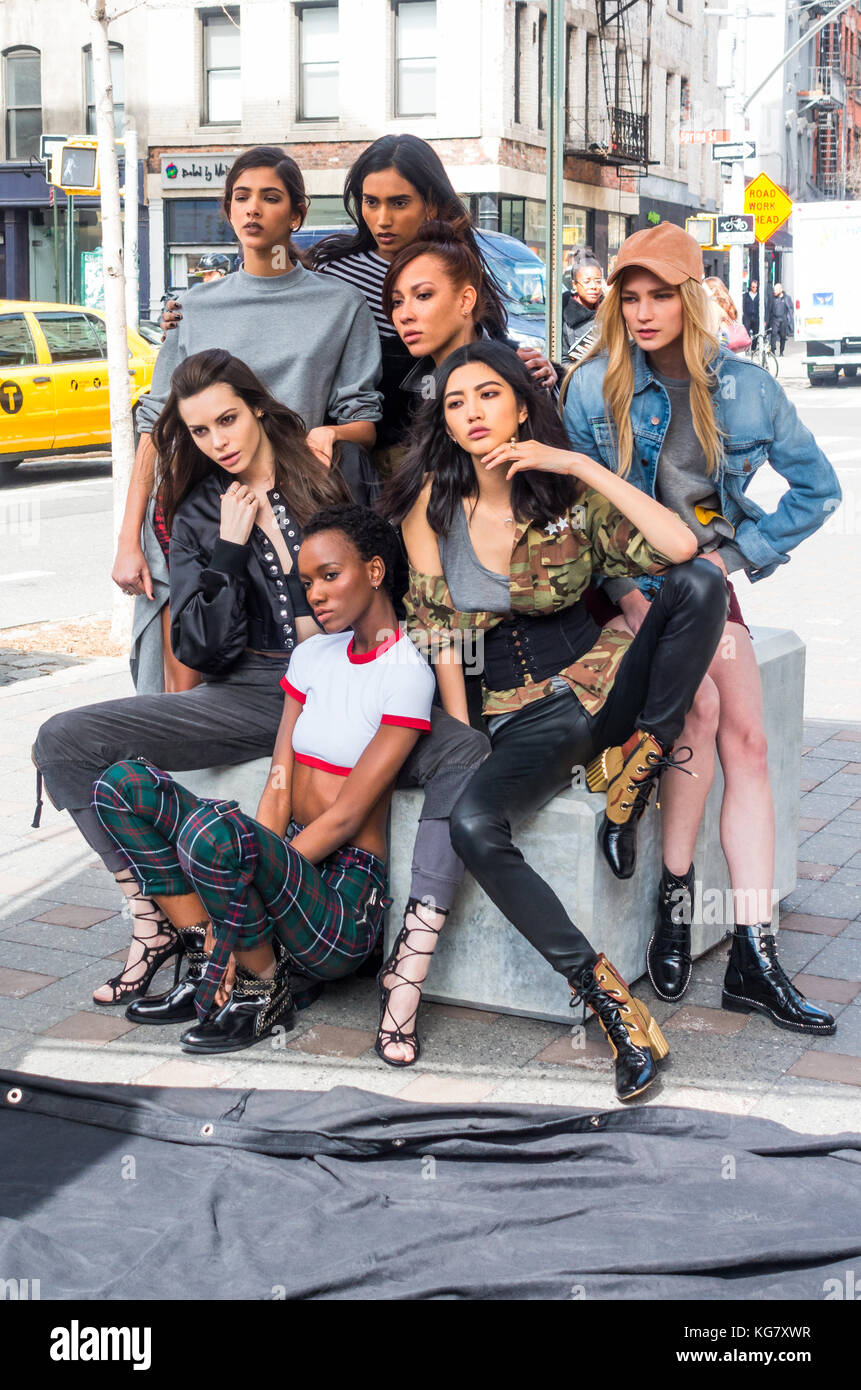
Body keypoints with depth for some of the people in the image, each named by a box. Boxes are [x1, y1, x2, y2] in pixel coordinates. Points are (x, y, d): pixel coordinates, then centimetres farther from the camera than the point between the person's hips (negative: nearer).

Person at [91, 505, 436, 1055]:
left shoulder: (406, 674, -10)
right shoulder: (312, 655, 13)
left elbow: (345, 816, -14)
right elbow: (279, 787, 5)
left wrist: (251, 880, -18)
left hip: (345, 898, -7)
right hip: (290, 862, 7)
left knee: (213, 829, -35)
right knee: (125, 784, -7)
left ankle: (267, 991, -9)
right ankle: (211, 958, -3)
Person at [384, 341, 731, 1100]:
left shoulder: (569, 495, -1)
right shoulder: (432, 502, 1)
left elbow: (679, 546, -18)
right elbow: (437, 625, 0)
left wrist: (580, 464, -18)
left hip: (600, 677, 1)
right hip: (521, 710, 0)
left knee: (702, 581, -25)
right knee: (472, 823, -32)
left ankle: (640, 761, -13)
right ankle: (607, 996, -25)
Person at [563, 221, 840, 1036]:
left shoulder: (742, 386, -1)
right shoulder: (595, 385, -6)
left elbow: (817, 488, 8)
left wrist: (737, 553, 0)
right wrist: (629, 594, -12)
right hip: (628, 582, -3)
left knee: (746, 740, -10)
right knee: (700, 704, -27)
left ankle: (753, 955, -7)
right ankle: (674, 897, -9)